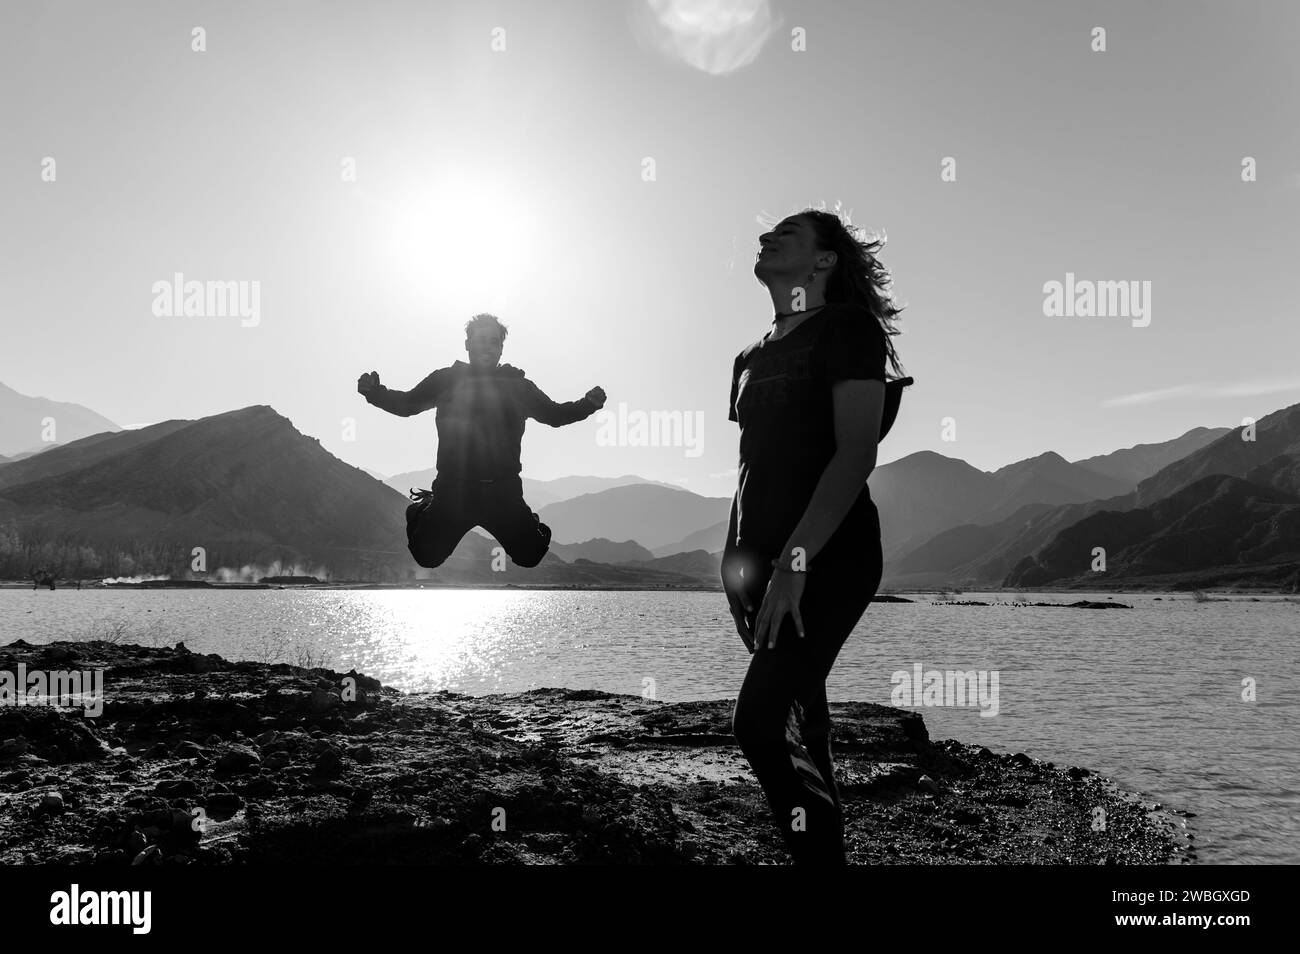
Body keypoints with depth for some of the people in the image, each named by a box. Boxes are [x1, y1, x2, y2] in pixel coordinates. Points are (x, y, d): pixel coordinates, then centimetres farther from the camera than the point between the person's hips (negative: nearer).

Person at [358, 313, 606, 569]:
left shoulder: (517, 385, 7)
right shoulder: (446, 380, 3)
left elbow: (555, 414, 12)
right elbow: (406, 404, 7)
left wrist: (589, 404, -4)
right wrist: (374, 392, -10)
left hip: (503, 490, 1)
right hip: (453, 488, -1)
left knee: (530, 556, -4)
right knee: (427, 557, 0)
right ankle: (422, 511, 35)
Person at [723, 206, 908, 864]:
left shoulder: (846, 328, -3)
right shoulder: (753, 358, 19)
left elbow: (856, 452, -14)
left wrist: (794, 562, -22)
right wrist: (735, 563, 12)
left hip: (830, 556, -7)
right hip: (772, 561, 7)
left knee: (764, 719, -19)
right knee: (796, 726, 9)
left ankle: (821, 853, -7)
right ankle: (822, 852, 20)